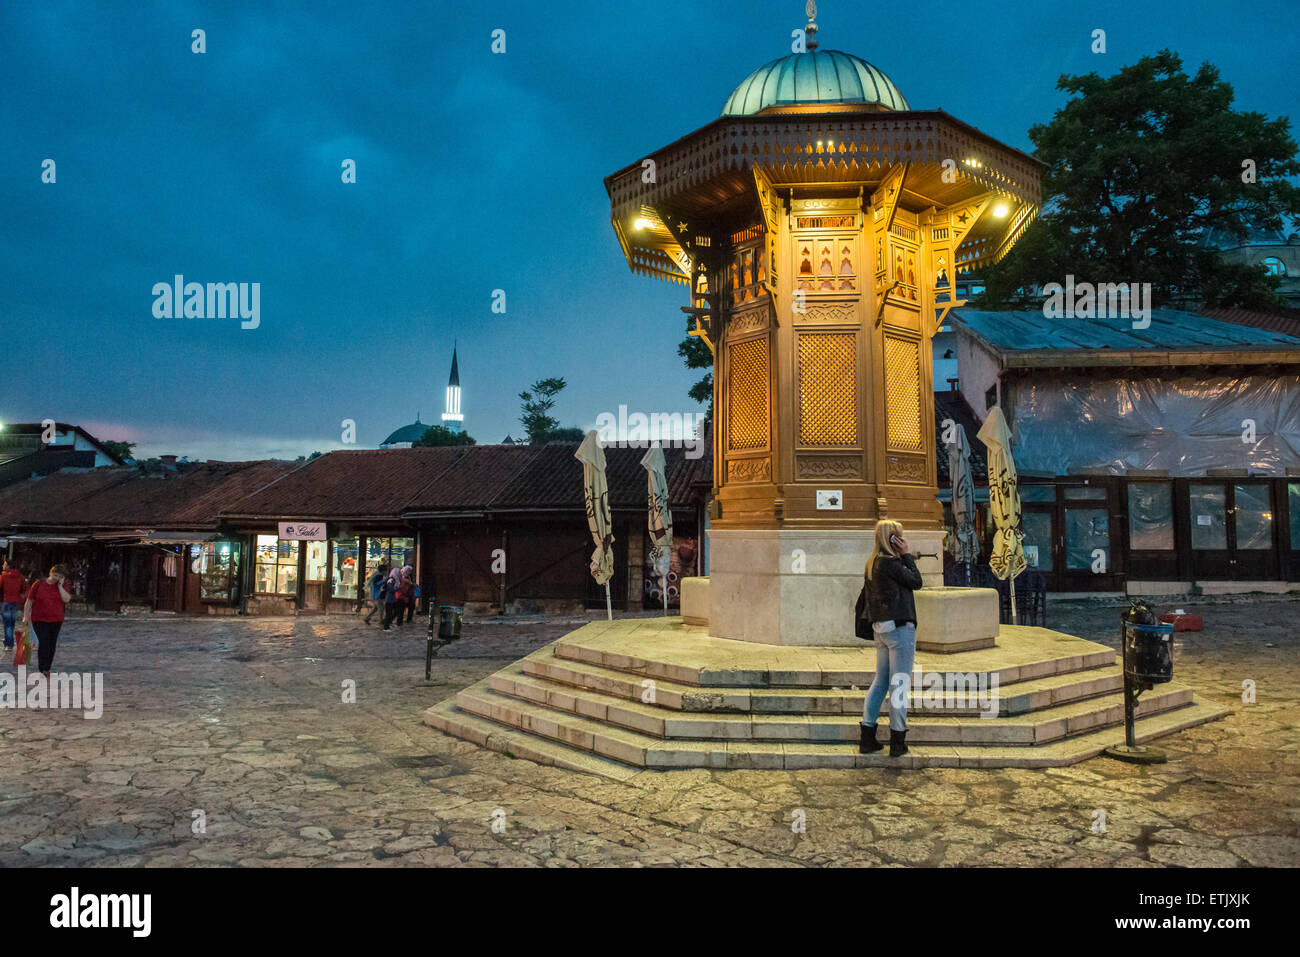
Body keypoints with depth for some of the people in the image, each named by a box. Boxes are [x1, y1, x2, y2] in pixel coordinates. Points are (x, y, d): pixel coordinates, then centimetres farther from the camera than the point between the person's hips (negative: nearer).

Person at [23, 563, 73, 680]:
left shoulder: (63, 586, 2)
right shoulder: (39, 584, -3)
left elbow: (66, 599, -14)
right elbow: (29, 601, 1)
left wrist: (60, 585, -14)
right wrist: (26, 616, -3)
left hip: (56, 620, 3)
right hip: (39, 620, -3)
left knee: (52, 645, 7)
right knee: (43, 642, -14)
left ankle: (47, 670, 20)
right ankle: (43, 671, -16)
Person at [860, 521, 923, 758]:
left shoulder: (872, 563, 11)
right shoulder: (890, 563, -16)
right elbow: (917, 582, -6)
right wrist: (907, 555, 0)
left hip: (881, 628, 9)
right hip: (899, 627, -9)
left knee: (879, 682, 14)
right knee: (899, 683, -1)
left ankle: (867, 738, 17)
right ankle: (897, 742, 6)